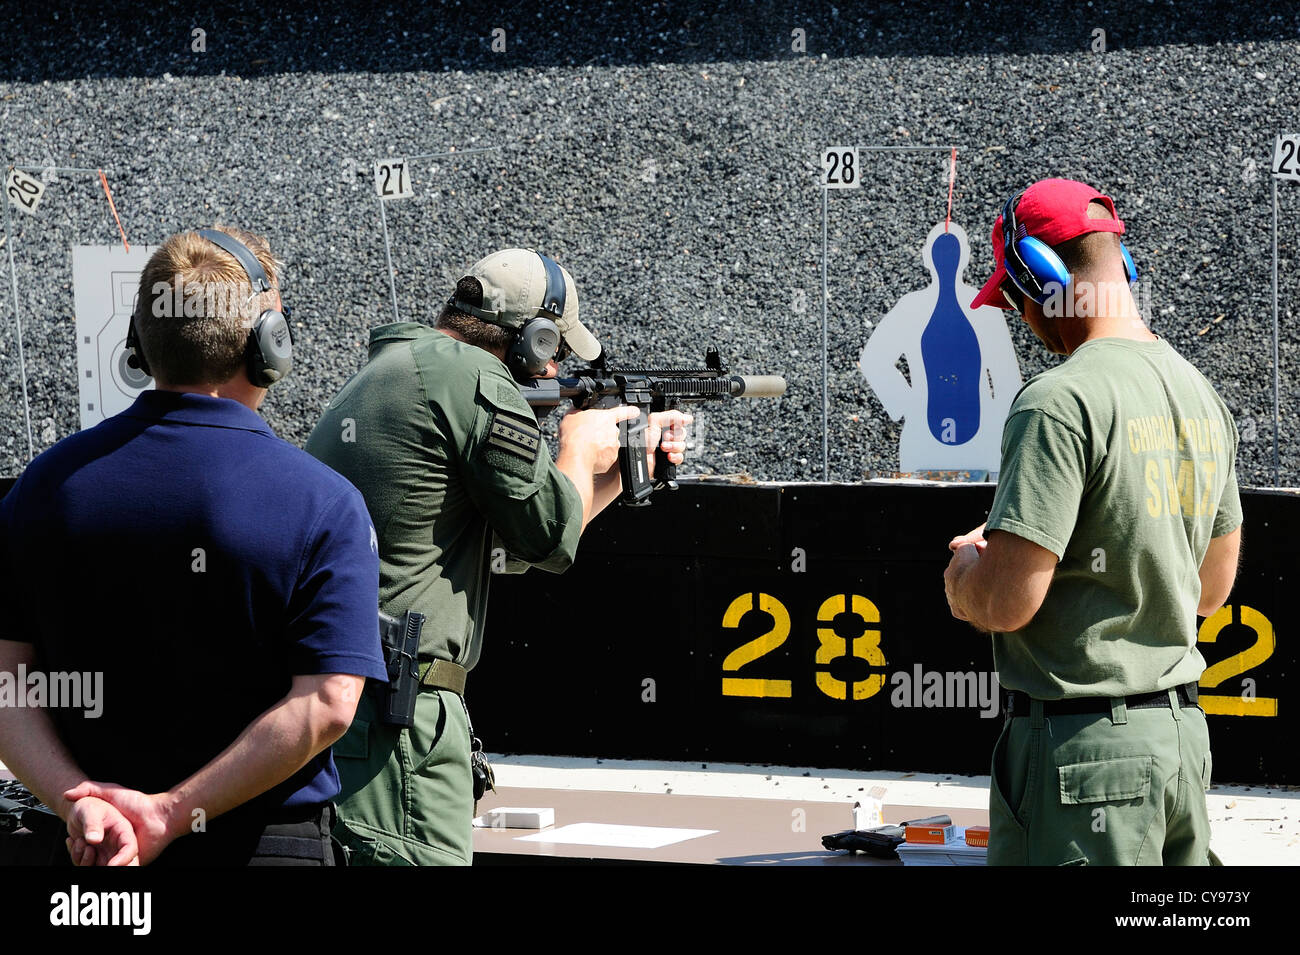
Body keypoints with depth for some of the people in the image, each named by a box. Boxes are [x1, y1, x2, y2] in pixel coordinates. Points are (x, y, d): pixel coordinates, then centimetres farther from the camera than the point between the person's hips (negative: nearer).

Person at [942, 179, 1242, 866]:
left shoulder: (1060, 402, -16)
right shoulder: (1202, 395, 12)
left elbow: (1006, 602, -20)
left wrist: (963, 572, 1)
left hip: (1083, 743, -9)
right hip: (1184, 732, 9)